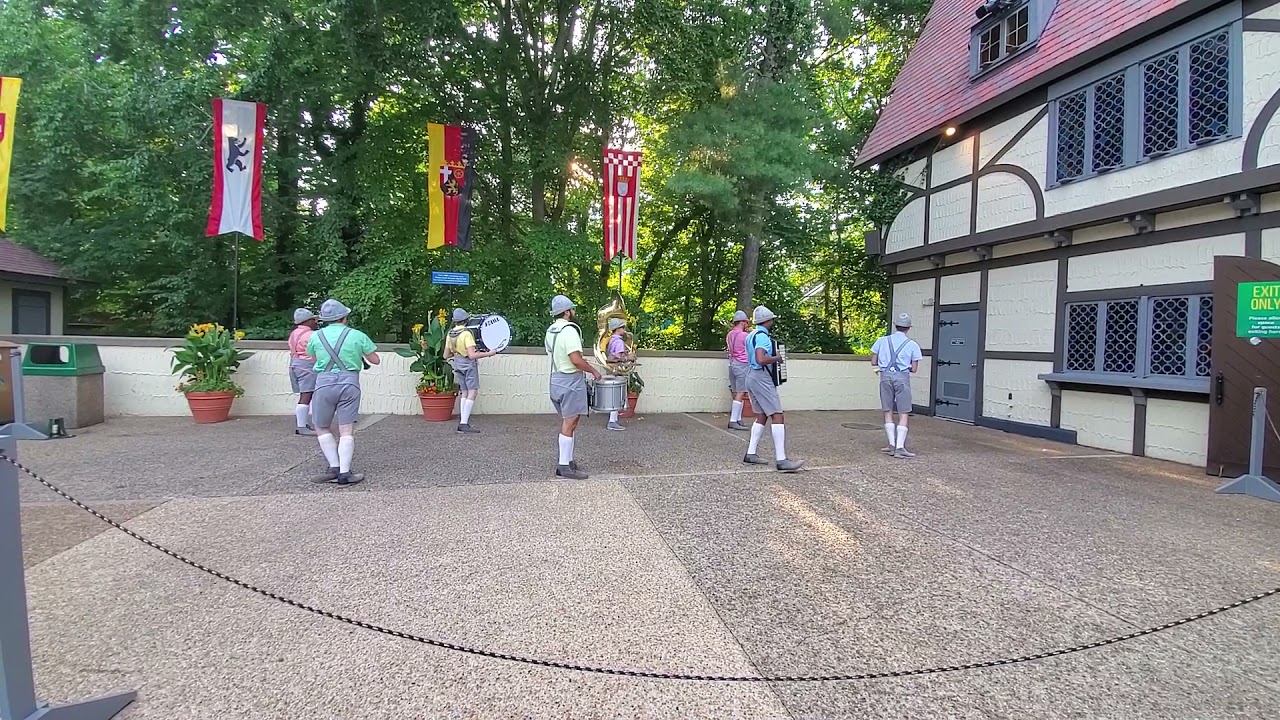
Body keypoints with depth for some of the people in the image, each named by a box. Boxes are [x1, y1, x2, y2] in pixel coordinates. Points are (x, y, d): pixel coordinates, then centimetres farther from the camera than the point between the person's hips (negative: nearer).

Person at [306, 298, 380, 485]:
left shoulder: (316, 336, 4)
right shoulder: (357, 335, -1)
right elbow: (375, 360, 6)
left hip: (324, 383, 1)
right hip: (350, 383, 0)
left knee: (322, 428, 16)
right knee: (346, 430, 3)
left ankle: (334, 468, 8)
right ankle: (344, 473, -2)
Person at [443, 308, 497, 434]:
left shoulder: (450, 334, 4)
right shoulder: (467, 333, -18)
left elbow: (446, 355, 10)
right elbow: (472, 355, -25)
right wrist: (488, 354, -18)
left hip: (458, 364, 8)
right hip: (469, 364, -8)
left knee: (464, 393, 12)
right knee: (472, 393, -7)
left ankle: (463, 423, 10)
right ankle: (464, 423, -14)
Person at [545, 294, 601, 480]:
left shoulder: (550, 331, 12)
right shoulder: (569, 330, -17)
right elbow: (576, 360, -24)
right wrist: (593, 371, -10)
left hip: (556, 379, 10)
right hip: (571, 381, -10)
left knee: (567, 422, 16)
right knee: (569, 423, -4)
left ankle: (568, 461, 22)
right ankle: (564, 467, 0)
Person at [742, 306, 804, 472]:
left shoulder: (752, 335, 16)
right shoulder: (762, 336, -15)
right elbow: (761, 359, -30)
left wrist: (773, 355, 24)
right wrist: (777, 358, -14)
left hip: (752, 376, 10)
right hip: (762, 378, -10)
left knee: (761, 416, 14)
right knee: (777, 416, -11)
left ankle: (751, 454, 13)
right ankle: (781, 460, -15)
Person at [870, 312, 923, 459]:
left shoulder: (882, 341, 6)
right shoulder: (912, 345, 2)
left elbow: (873, 362, 8)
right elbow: (914, 369, 2)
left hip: (886, 376, 2)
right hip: (902, 377, -2)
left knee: (888, 412, 12)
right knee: (903, 414, 1)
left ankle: (892, 445, 13)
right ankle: (900, 448, -6)